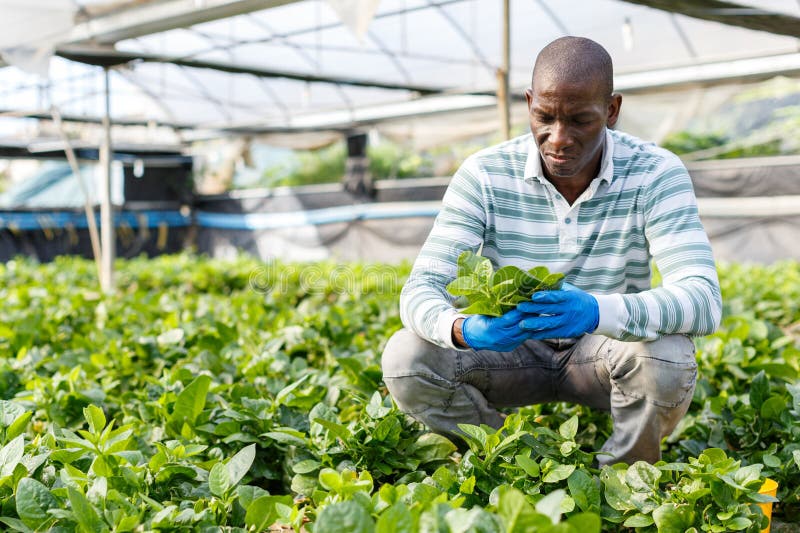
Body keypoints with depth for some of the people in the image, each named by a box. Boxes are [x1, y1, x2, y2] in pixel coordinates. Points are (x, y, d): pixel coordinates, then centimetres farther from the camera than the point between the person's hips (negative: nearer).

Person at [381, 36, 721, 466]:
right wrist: (463, 330, -45)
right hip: (511, 348, 1)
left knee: (668, 356, -33)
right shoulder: (484, 175, -15)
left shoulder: (655, 175, -17)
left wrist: (597, 312, -47)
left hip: (602, 351, -1)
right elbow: (421, 288, -19)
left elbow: (703, 298, -28)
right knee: (405, 357, -23)